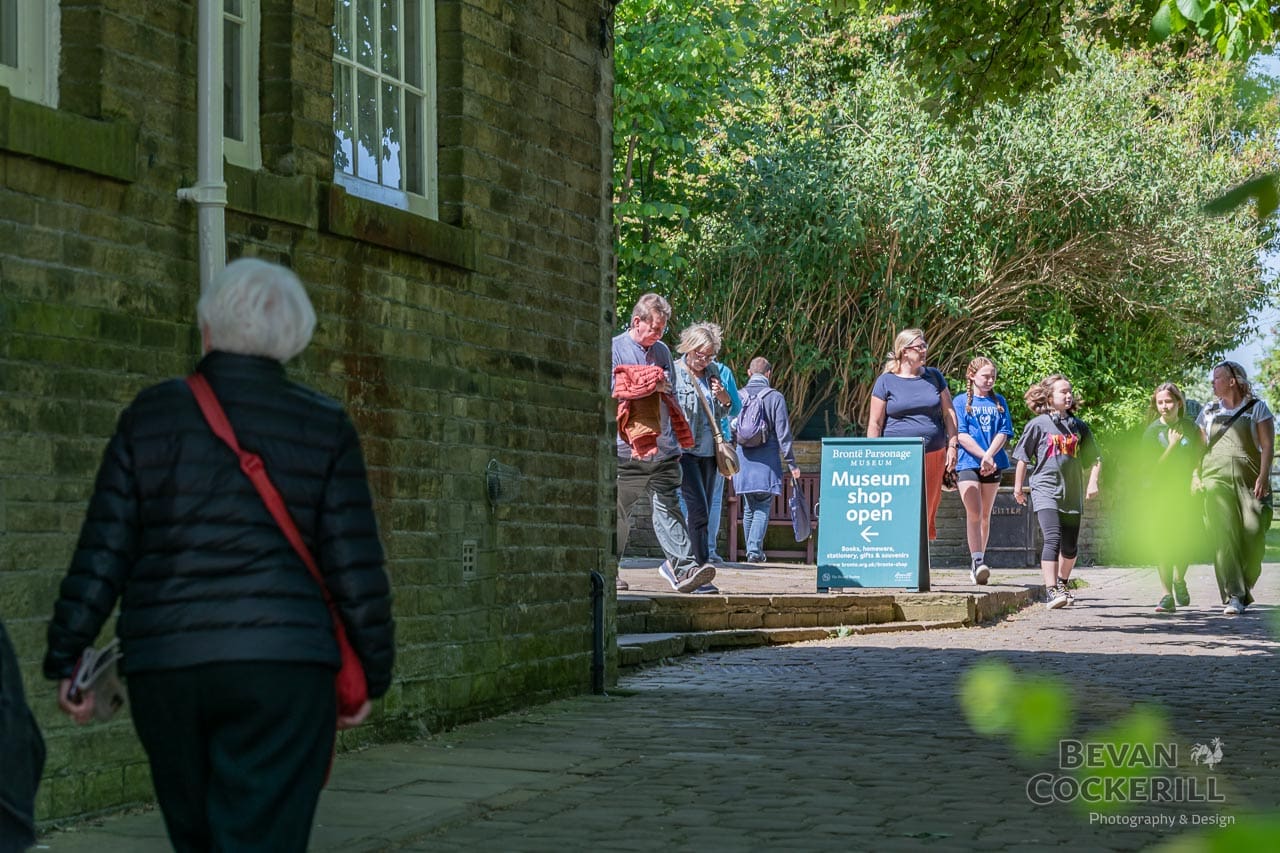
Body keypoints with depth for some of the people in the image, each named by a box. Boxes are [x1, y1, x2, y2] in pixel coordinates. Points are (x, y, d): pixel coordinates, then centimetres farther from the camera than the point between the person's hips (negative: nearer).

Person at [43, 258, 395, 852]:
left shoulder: (151, 415, 4)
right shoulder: (324, 427, 1)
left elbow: (102, 553, 2)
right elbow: (355, 568, -1)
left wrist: (66, 659, 8)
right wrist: (372, 673, 9)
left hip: (164, 668, 2)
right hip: (282, 667, -2)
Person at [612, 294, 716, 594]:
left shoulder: (662, 351, 18)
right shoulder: (614, 349, 0)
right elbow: (612, 389, -13)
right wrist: (652, 385, -10)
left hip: (662, 450, 4)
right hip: (625, 451, -4)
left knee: (667, 508, -7)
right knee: (617, 513, 4)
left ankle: (683, 566, -17)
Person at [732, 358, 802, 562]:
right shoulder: (775, 397, -5)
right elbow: (783, 433, -7)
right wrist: (791, 463, -2)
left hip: (744, 459, 3)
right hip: (767, 461, -3)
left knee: (749, 508, 14)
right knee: (763, 507, -1)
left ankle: (752, 550, 18)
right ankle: (755, 548, -16)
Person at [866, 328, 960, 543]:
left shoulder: (934, 376, 13)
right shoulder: (886, 381, 2)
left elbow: (949, 414, 15)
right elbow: (875, 423, 1)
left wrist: (952, 446, 5)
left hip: (933, 454, 3)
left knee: (926, 510, 2)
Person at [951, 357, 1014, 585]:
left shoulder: (999, 402, 13)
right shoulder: (961, 401, 3)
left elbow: (1004, 433, 3)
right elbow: (961, 435, -5)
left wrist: (989, 456, -13)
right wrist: (983, 456, -15)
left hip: (993, 464, 4)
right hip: (968, 463, -4)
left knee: (985, 515, 9)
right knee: (974, 513, -15)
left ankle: (978, 564, 16)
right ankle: (977, 562, -21)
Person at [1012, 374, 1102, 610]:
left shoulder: (1079, 426, 10)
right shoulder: (1038, 424, -1)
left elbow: (1094, 458, 15)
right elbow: (1022, 458, 5)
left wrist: (1092, 483, 2)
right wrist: (1018, 488, 7)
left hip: (1072, 493, 5)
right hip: (1045, 490, -5)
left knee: (1070, 546, 10)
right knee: (1053, 539, -20)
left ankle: (1062, 584, 34)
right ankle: (1052, 591, -24)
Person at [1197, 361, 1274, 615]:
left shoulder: (1256, 408, 6)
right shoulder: (1209, 412, 16)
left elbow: (1267, 445, -1)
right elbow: (1200, 447, 17)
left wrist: (1263, 477, -12)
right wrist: (1197, 476, 4)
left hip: (1249, 480, -2)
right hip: (1216, 479, 2)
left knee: (1253, 534, -8)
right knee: (1224, 536, -10)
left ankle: (1244, 588, 13)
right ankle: (1233, 596, -13)